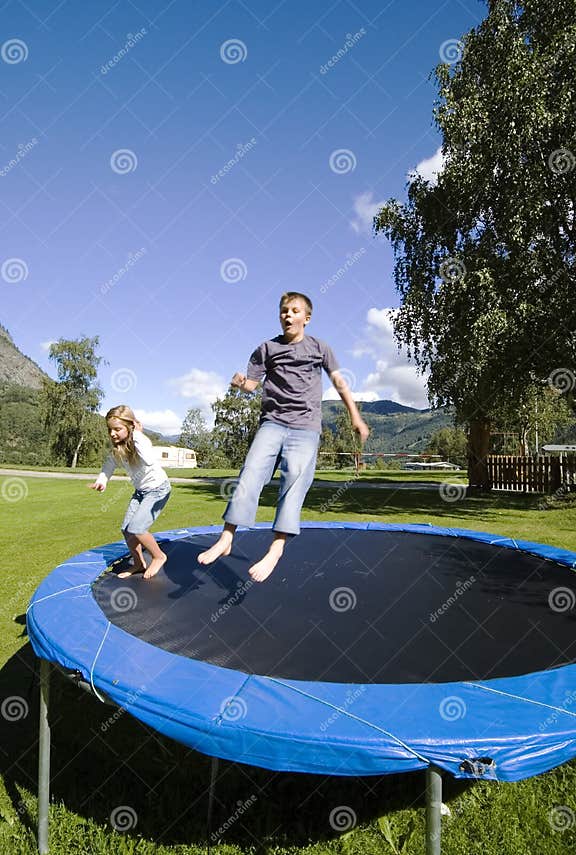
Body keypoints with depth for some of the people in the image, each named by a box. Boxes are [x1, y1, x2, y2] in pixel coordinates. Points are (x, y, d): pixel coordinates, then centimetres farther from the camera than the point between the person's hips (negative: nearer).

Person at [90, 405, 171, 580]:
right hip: (141, 490, 8)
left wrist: (137, 436, -42)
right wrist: (102, 479, -9)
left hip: (158, 489, -8)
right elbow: (110, 463, 9)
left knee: (136, 528, -17)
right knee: (126, 529, 7)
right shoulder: (117, 446, -6)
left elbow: (150, 462, -49)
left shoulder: (140, 441, -28)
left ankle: (159, 556, 8)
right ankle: (139, 564, 27)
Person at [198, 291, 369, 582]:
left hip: (306, 427, -1)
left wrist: (356, 417, 13)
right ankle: (226, 539, -12)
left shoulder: (319, 348, 13)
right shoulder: (267, 348, 12)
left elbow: (339, 382, 16)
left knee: (295, 479, -16)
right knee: (251, 471, -15)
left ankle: (276, 550, -20)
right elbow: (251, 382, 9)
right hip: (272, 422, 1)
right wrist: (240, 382, -15)